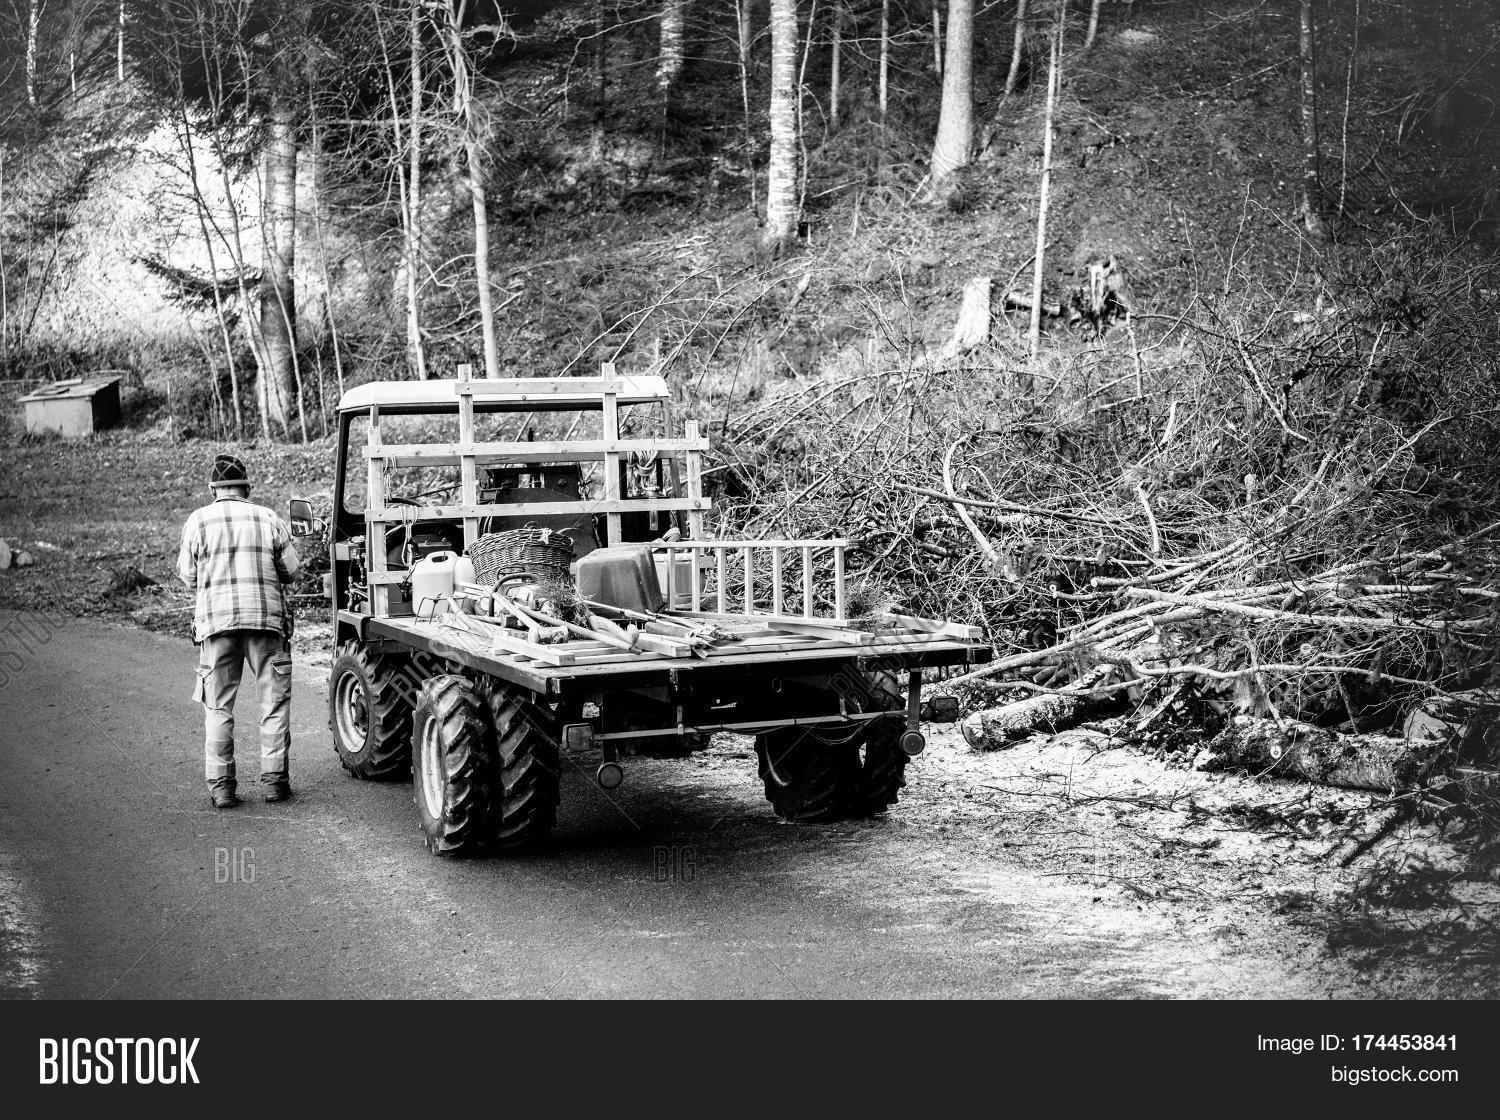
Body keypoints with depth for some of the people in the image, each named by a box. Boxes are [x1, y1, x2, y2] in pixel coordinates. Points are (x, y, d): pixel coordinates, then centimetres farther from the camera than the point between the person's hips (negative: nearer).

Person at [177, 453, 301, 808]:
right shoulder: (269, 519, 3)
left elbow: (187, 575, 6)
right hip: (267, 618, 0)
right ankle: (273, 779, 8)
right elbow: (292, 568, 5)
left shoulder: (198, 521, 2)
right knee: (275, 701, 9)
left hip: (215, 619, 0)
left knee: (218, 706, 6)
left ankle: (220, 785, 4)